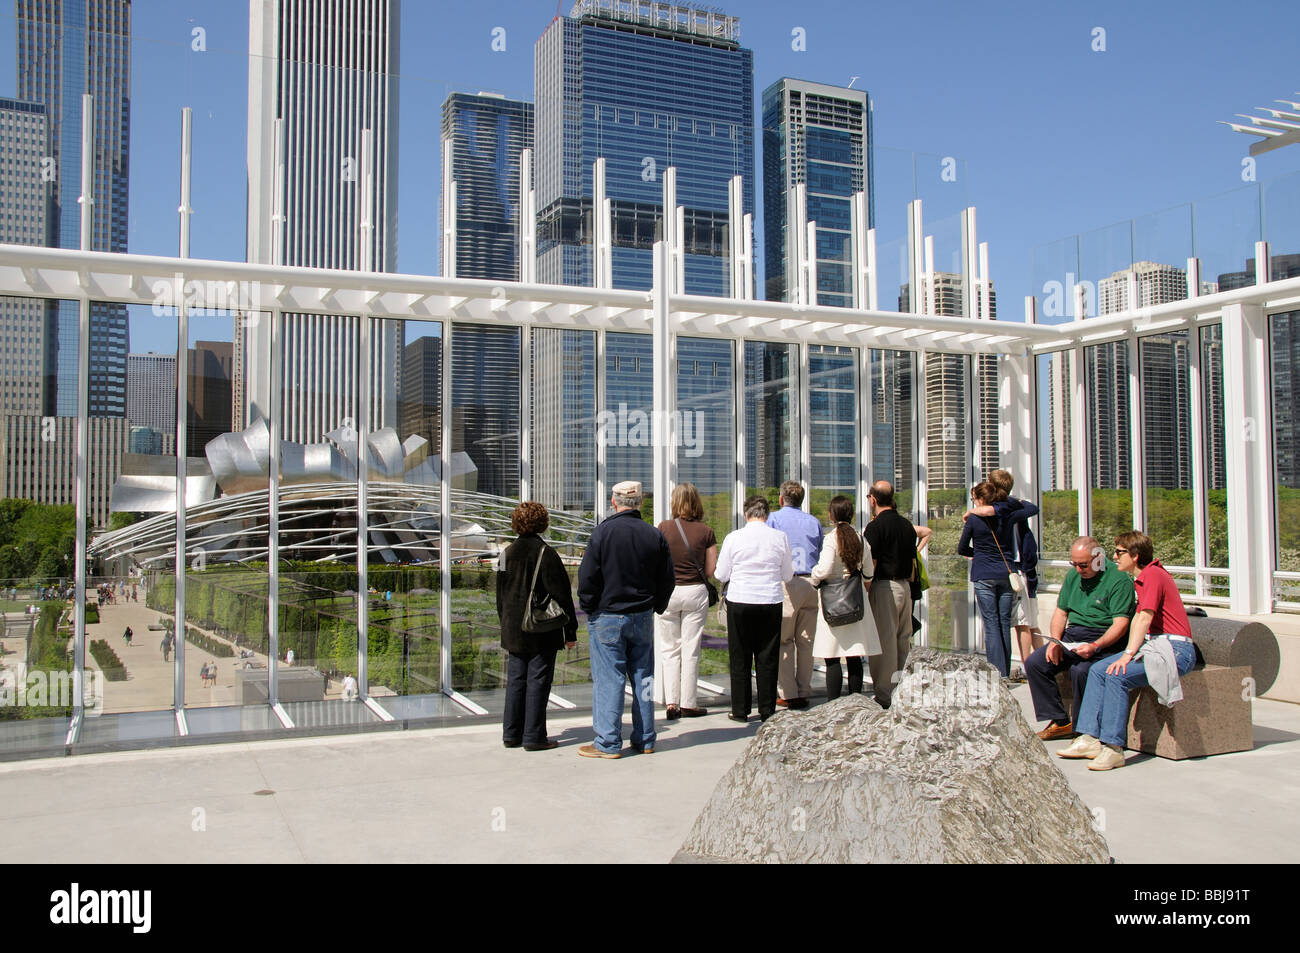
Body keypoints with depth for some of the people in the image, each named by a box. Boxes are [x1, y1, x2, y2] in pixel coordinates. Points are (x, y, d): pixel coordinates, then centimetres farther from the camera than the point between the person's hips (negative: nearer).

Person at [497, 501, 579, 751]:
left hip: (514, 630, 6)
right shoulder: (546, 553, -13)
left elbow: (500, 594, 14)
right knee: (538, 681, 0)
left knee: (515, 680, 12)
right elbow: (561, 594, -12)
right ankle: (534, 737, 3)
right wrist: (570, 631, -6)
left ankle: (511, 733, 17)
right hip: (542, 632, -6)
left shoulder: (507, 553, 7)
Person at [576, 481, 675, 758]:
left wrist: (588, 608, 3)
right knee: (643, 677, 11)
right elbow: (667, 580, 6)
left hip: (607, 617, -4)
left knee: (609, 678, 0)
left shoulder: (603, 532, -11)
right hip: (643, 617, 4)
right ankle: (644, 740, 18)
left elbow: (587, 577, -10)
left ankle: (608, 743, 4)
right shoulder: (655, 535, 1)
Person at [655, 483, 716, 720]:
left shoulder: (664, 528, -6)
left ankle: (671, 702, 5)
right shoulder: (706, 531, -4)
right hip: (696, 592, 0)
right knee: (691, 650, 7)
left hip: (668, 592, 0)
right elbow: (711, 569, -1)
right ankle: (689, 704, 10)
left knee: (669, 649, 10)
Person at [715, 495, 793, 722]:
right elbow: (788, 575, 7)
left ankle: (740, 710, 11)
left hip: (739, 603, -1)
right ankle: (767, 710, 12)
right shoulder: (780, 537, -1)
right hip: (771, 603, 1)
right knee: (768, 658, 8)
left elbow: (721, 575, 2)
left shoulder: (733, 538, -5)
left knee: (739, 658, 8)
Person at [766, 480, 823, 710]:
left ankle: (788, 694, 0)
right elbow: (821, 555, 15)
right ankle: (804, 692, 12)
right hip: (811, 583, 4)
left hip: (786, 584, -4)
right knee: (806, 641, 9)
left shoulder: (774, 519, 0)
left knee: (784, 640, 1)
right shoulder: (814, 521, 12)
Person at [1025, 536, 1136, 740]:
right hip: (1071, 636, 8)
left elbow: (1121, 624, -17)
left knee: (1080, 670, -34)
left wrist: (1094, 647, -30)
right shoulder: (1073, 576, 14)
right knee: (1034, 663, -11)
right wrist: (1055, 642, 0)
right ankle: (1060, 722, -3)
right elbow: (1060, 612, 18)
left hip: (1102, 639, -7)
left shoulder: (1119, 579, -10)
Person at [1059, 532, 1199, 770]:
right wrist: (1129, 652, 11)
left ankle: (1113, 748, -24)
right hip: (1155, 645, 10)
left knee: (1117, 675, -27)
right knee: (1098, 670, -2)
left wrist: (1128, 654, -26)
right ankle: (1091, 738, -7)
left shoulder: (1153, 575, -12)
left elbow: (1145, 618, -21)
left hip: (1175, 649, -10)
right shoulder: (1144, 578, 19)